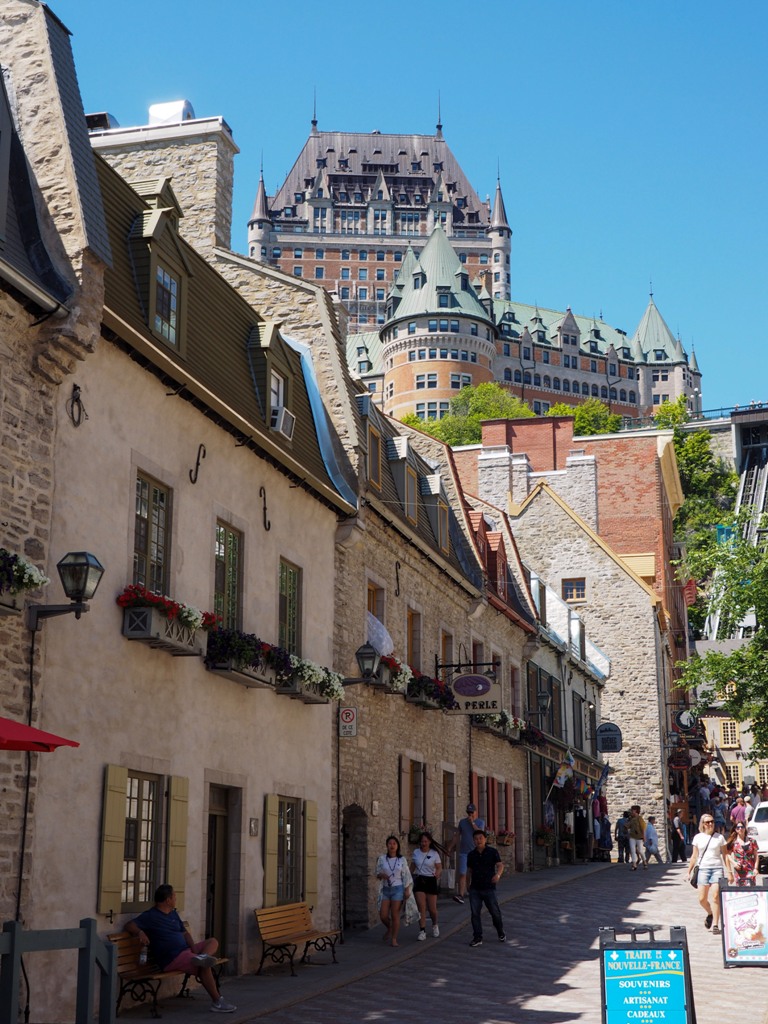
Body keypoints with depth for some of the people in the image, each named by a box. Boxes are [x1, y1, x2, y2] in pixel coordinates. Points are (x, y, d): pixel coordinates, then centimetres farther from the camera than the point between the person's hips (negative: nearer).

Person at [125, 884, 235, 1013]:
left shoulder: (173, 913, 19)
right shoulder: (150, 916, -5)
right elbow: (129, 925, -13)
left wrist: (194, 948, -1)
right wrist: (140, 932, -35)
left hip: (186, 950, 9)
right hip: (171, 958, -9)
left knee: (213, 941, 6)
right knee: (204, 966, -27)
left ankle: (201, 956, -28)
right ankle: (217, 1002, -19)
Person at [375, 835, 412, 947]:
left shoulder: (402, 860, 1)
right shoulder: (382, 859, 2)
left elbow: (406, 876, 3)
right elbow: (377, 873, 8)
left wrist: (407, 890, -3)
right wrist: (381, 875, -14)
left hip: (398, 889, -2)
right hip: (385, 889, 2)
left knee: (395, 915, -4)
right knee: (383, 915, -1)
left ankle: (394, 939, 7)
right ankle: (389, 928, 31)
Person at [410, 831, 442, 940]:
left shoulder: (434, 853, -3)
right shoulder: (416, 852, 4)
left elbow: (439, 867, -6)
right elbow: (412, 867, 12)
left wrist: (437, 873, -28)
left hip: (430, 881, -1)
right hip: (419, 881, 1)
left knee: (432, 908, 3)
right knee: (421, 907, -8)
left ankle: (435, 925, 32)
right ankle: (422, 931, -4)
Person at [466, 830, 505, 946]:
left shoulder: (492, 852, -3)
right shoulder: (471, 855, 7)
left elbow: (500, 865, -11)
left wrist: (498, 874, -30)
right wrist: (468, 883, 16)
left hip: (489, 888, -3)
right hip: (474, 889, 3)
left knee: (495, 912, 4)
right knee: (475, 913, -1)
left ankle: (501, 933, 27)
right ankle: (477, 937, 6)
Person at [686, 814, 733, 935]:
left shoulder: (719, 838, 5)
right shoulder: (698, 837, 7)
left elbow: (724, 856, 7)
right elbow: (694, 856, 11)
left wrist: (729, 872, 1)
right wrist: (689, 872, 9)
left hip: (717, 868, -1)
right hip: (703, 869, 1)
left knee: (715, 897, -10)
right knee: (702, 899, -3)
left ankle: (715, 925, -4)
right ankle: (710, 914, 28)